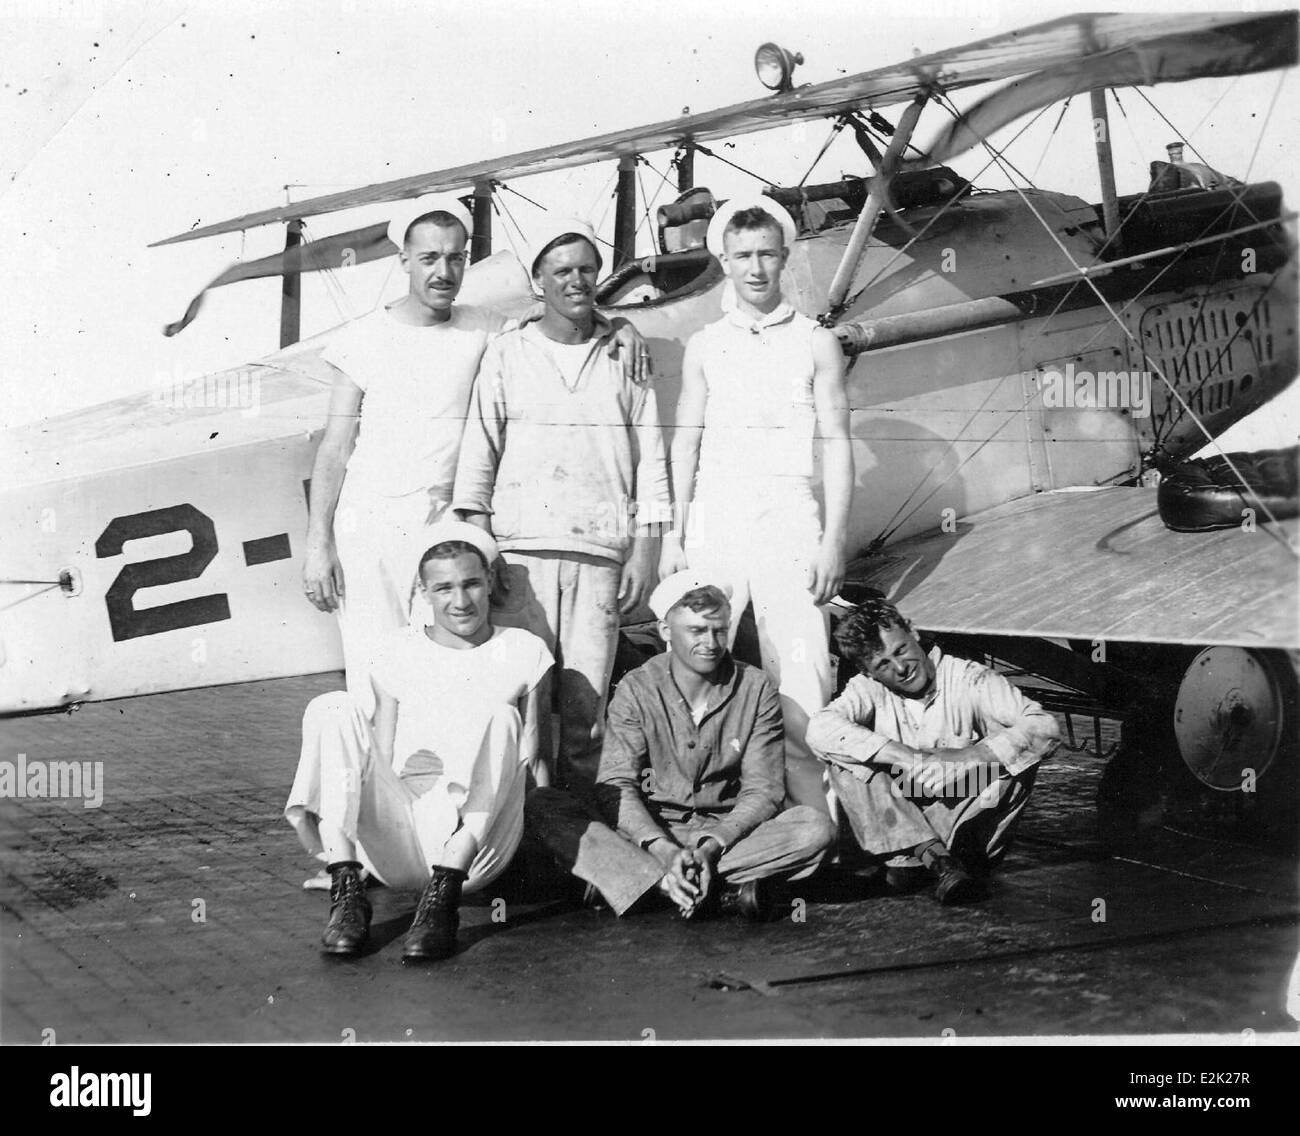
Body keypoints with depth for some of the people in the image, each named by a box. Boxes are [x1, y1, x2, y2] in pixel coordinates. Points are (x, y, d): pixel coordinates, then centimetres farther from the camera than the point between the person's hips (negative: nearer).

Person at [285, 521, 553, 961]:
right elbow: (380, 756, 9)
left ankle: (442, 897, -32)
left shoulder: (522, 652, 11)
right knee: (333, 708, -17)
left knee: (498, 717, -25)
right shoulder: (400, 651, 13)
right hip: (397, 851, 1)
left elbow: (533, 759, 12)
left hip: (475, 850, -1)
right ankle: (346, 893, -27)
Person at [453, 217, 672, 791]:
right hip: (521, 549, 0)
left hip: (602, 550, 1)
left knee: (587, 699, -1)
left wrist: (644, 549, 2)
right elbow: (479, 452, 7)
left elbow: (650, 461, 10)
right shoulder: (506, 355, 9)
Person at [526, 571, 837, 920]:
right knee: (542, 805, -24)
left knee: (816, 827, -27)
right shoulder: (635, 690, -1)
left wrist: (711, 846, -21)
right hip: (648, 832, 0)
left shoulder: (756, 689, 1)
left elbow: (763, 790, -4)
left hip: (728, 833, 0)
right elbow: (617, 786, -9)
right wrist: (663, 849, -26)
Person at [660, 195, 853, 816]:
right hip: (713, 514, 2)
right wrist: (673, 535, 4)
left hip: (787, 516, -2)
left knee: (800, 677, -9)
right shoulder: (704, 345, 13)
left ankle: (813, 813, -3)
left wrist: (833, 542, -5)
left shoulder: (816, 343, 8)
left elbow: (836, 445, 4)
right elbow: (685, 442, 13)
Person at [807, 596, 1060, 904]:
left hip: (966, 820, -1)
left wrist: (967, 757, -32)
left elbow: (1045, 728, -20)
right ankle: (934, 856, -26)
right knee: (845, 755, -21)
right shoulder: (867, 688, -3)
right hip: (900, 826, 1)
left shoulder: (968, 678, -8)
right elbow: (820, 728, -25)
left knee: (1018, 753, -23)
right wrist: (908, 757, -32)